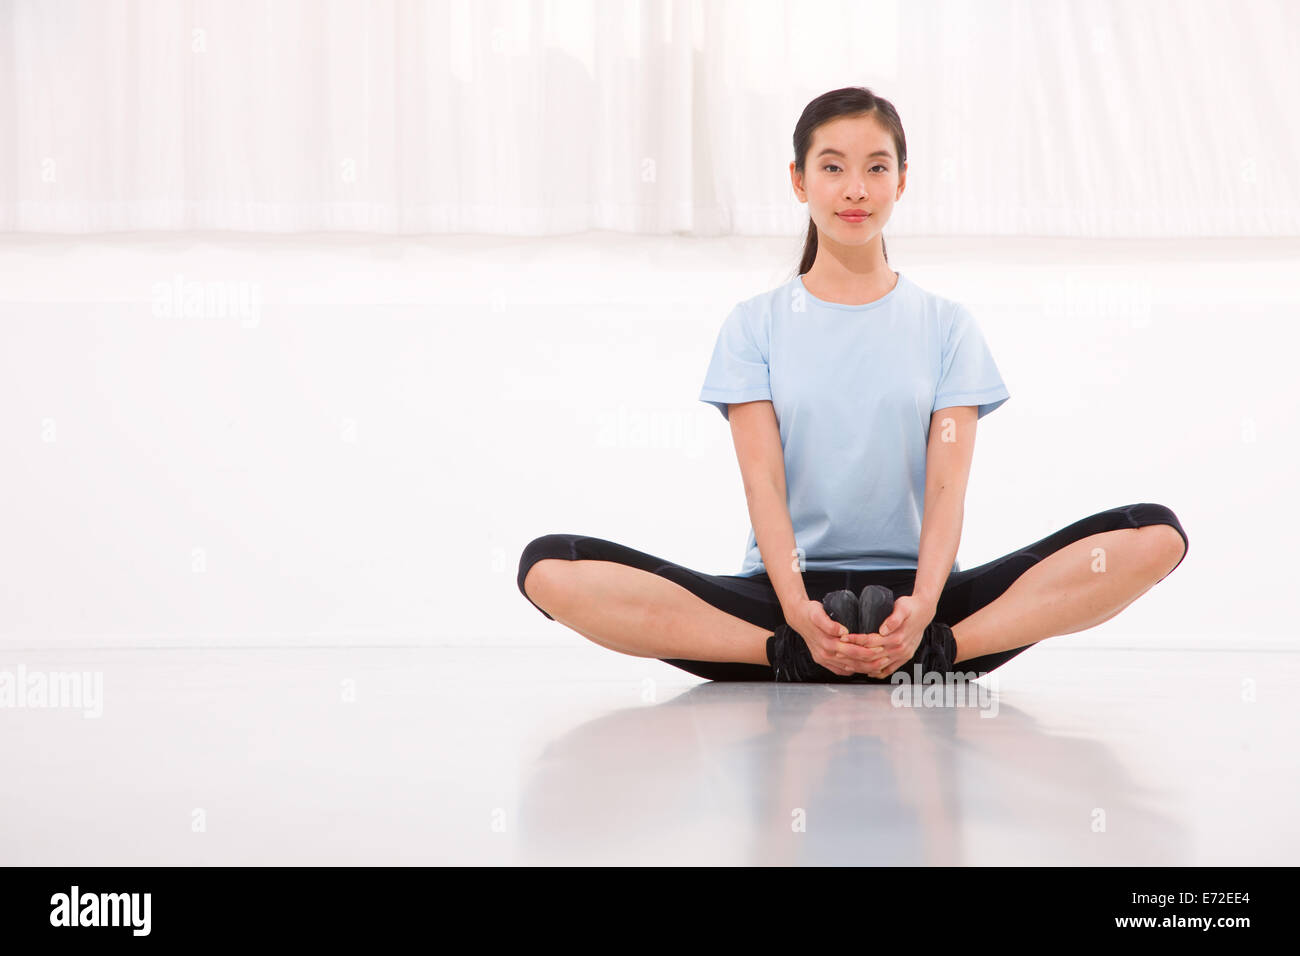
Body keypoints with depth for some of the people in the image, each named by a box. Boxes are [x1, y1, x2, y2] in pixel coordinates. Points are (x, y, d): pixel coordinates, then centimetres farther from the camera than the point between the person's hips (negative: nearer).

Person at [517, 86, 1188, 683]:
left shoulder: (947, 326, 10)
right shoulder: (755, 325, 9)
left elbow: (947, 484, -1)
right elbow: (763, 483, -3)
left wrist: (922, 607, -22)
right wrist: (797, 610, -23)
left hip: (913, 594, 1)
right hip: (785, 589, -1)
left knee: (1155, 537, -23)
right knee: (549, 567, -26)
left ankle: (931, 652, -30)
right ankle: (791, 653, -30)